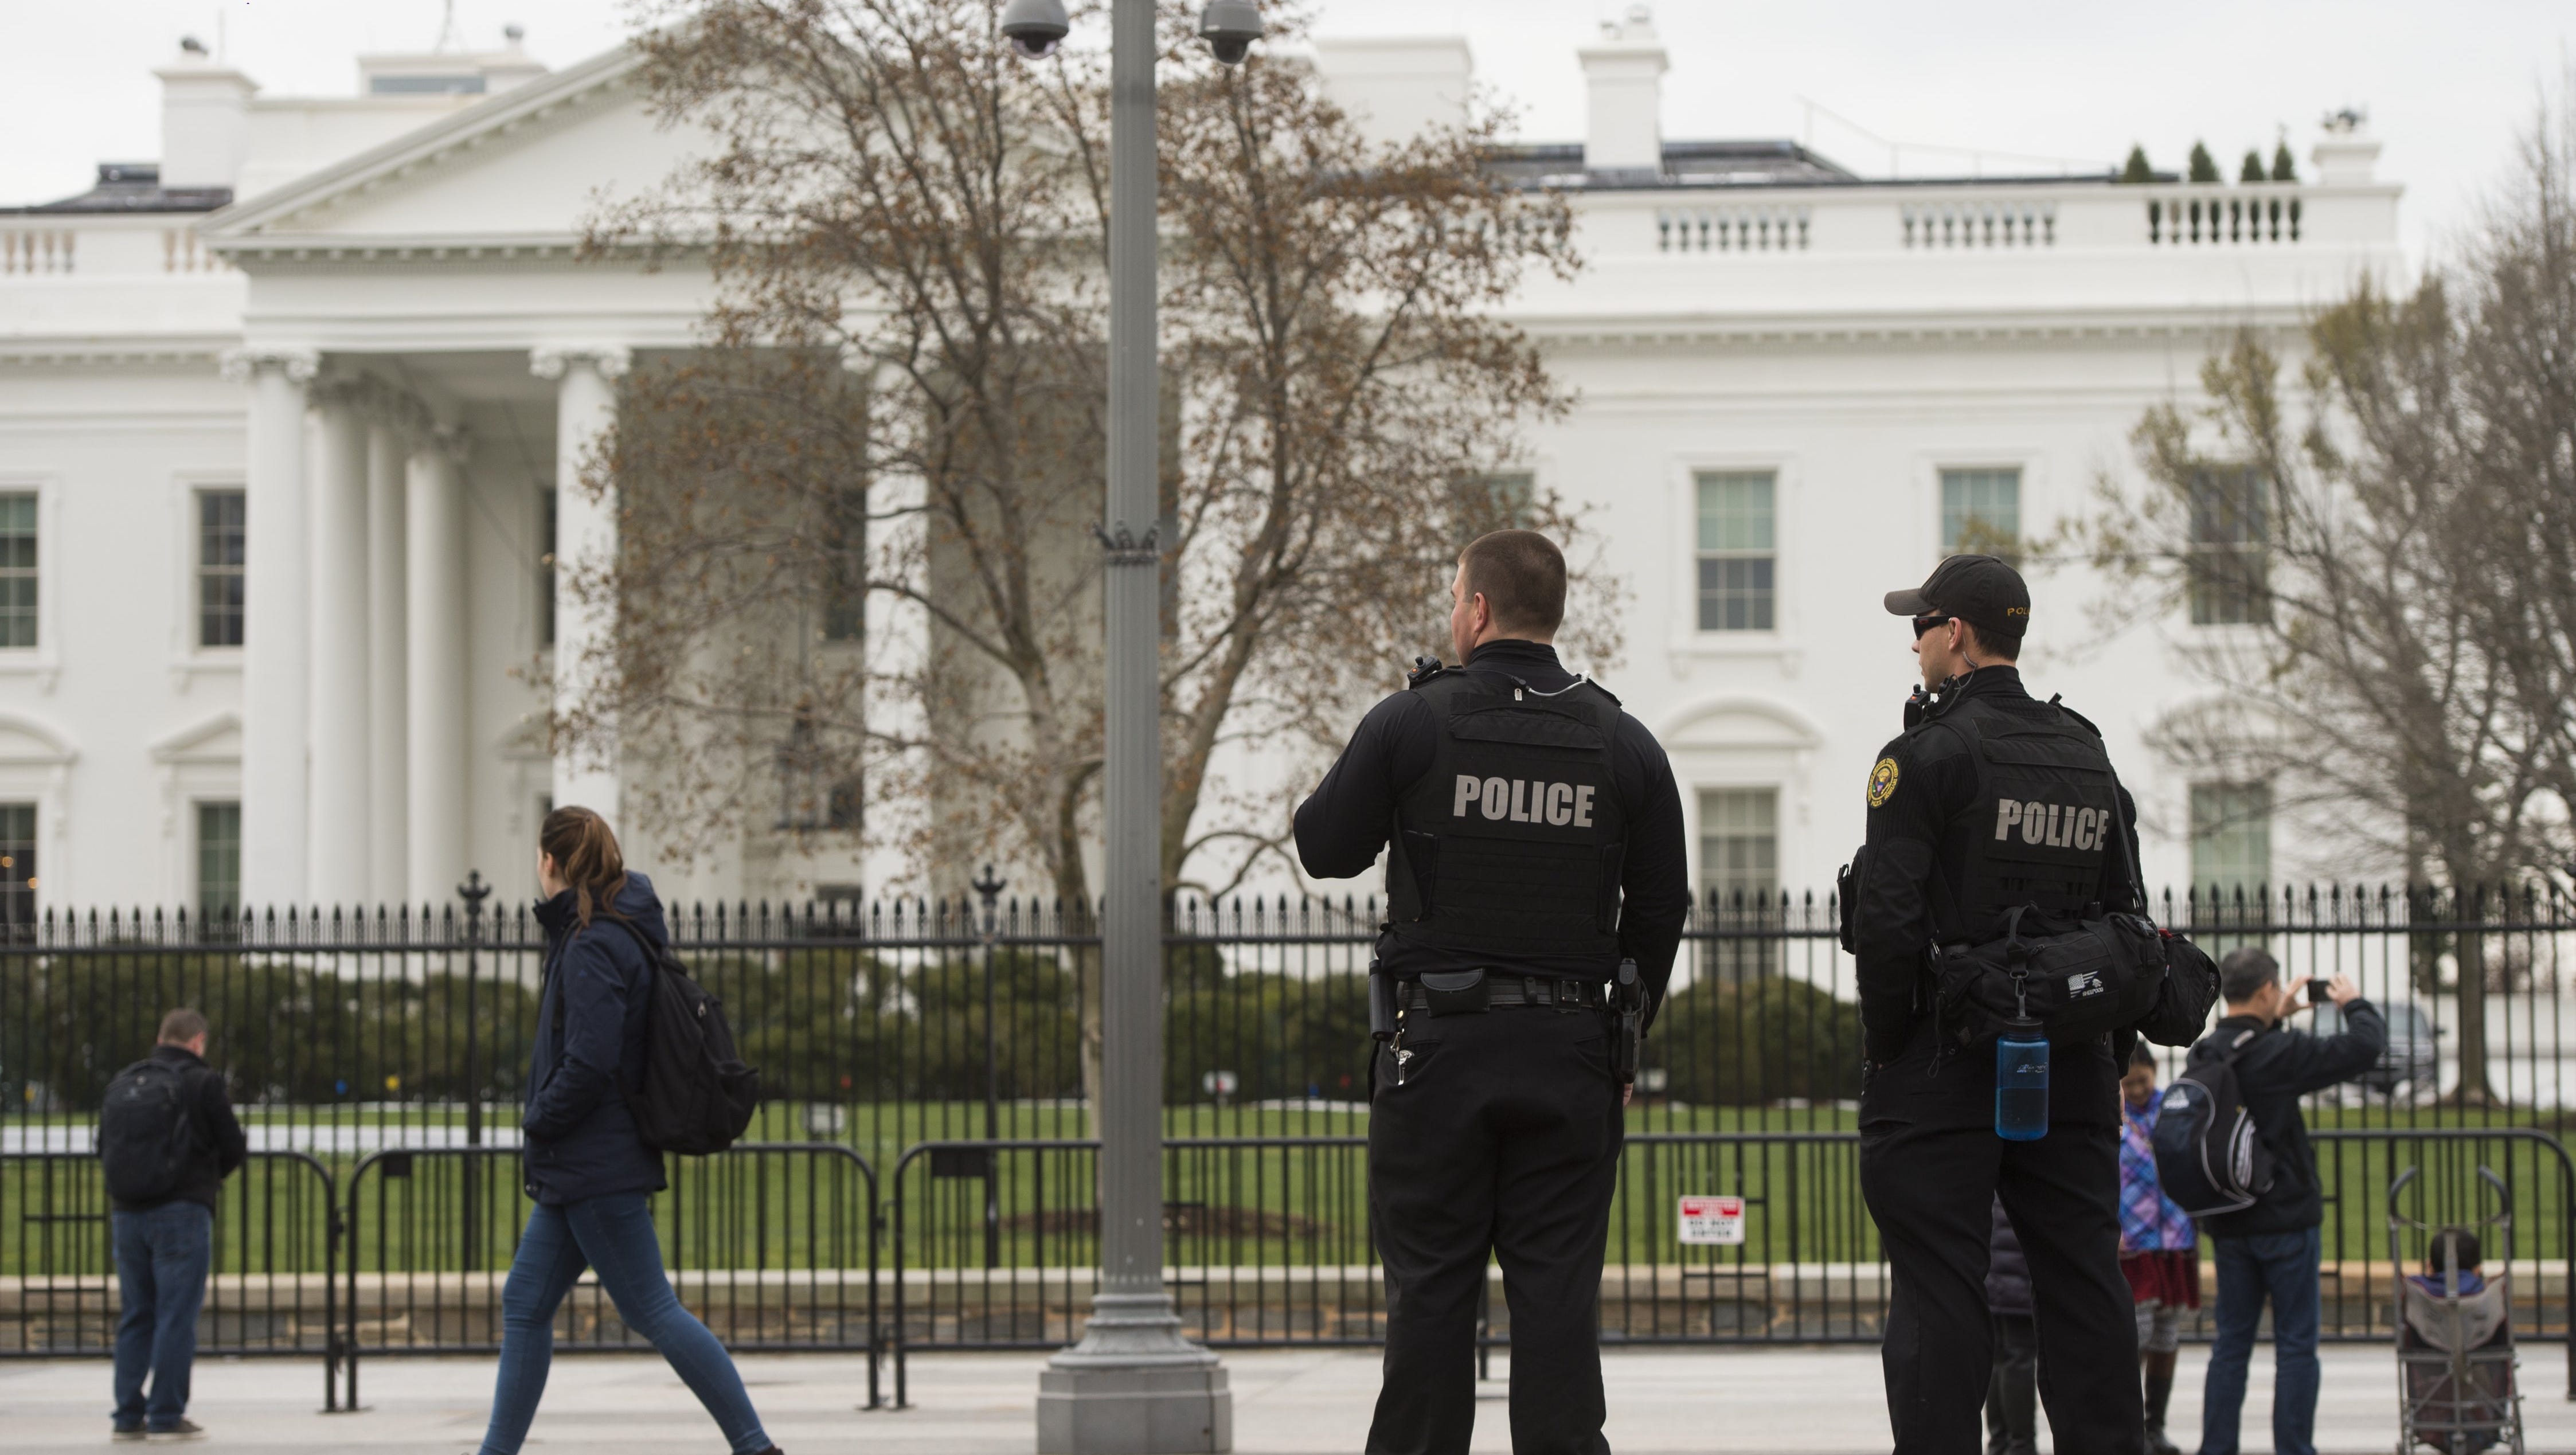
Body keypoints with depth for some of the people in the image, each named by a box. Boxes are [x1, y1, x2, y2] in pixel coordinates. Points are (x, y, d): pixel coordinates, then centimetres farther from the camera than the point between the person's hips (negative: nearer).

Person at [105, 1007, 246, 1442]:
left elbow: (104, 1145, 14)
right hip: (181, 1211, -5)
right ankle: (167, 1416, -4)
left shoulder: (122, 1083, 9)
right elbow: (235, 1149, -3)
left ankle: (128, 1416, 11)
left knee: (135, 1317, 12)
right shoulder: (202, 1084, -5)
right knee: (177, 1316, -2)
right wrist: (210, 1174, 17)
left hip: (127, 1212, 5)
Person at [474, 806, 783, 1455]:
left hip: (597, 1167, -10)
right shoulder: (622, 930, 12)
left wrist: (537, 1121, -10)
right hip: (578, 1170, 10)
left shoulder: (592, 949, -18)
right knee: (525, 1304, 11)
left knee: (651, 1310, -7)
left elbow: (589, 1065, -24)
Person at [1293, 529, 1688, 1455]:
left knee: (1430, 1284, 2)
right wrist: (1623, 1039, 17)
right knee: (1557, 1286, 3)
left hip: (1439, 1043, -2)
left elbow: (1324, 849, 3)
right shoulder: (1624, 745, 5)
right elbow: (1659, 912, 7)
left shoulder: (1410, 724, -5)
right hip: (1570, 1052, 2)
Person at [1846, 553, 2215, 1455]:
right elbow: (2127, 923, 13)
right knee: (2084, 1287, 7)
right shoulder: (2088, 757, 13)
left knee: (1939, 1295, -5)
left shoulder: (1927, 754, -8)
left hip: (1941, 1072, -6)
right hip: (2069, 1069, 6)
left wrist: (1884, 1044, -5)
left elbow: (1889, 917, -15)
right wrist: (2108, 1059, 17)